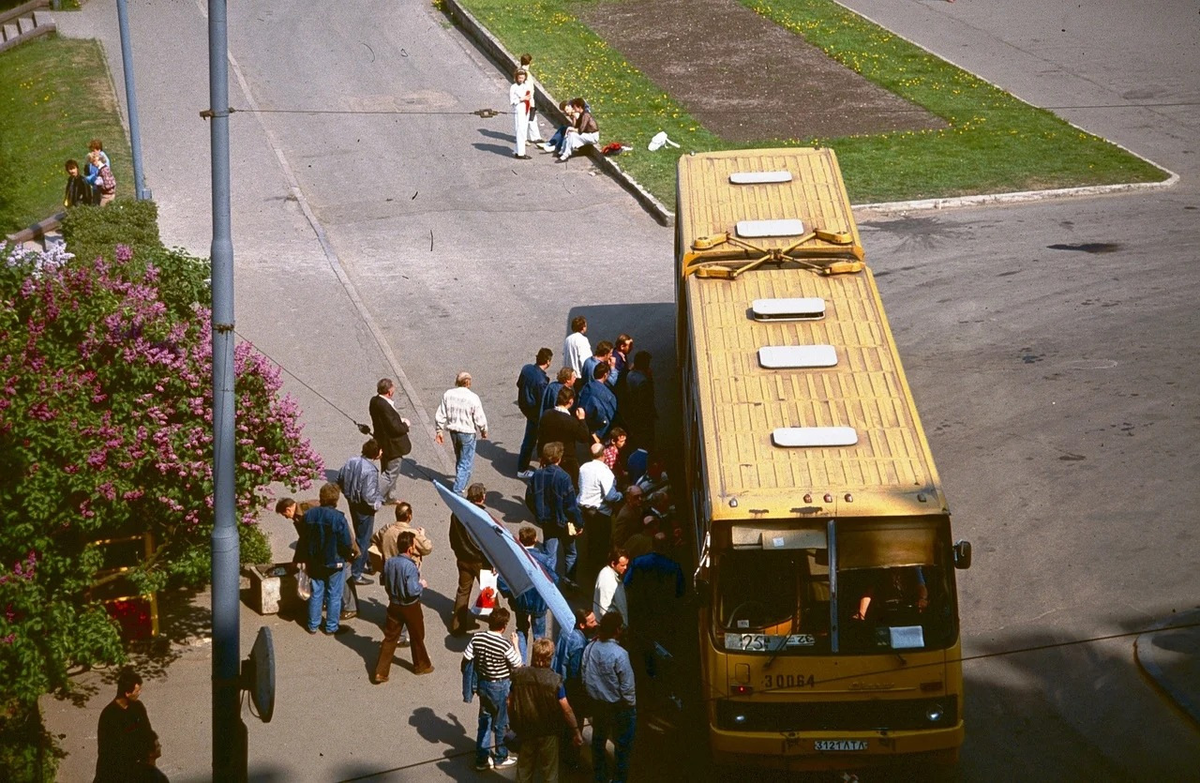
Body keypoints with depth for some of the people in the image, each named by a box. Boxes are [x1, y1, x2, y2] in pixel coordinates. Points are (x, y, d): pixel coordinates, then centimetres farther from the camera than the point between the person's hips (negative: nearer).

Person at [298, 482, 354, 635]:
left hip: (314, 563, 5)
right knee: (334, 595, 11)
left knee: (316, 593, 18)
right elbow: (347, 544, -18)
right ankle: (331, 627, 21)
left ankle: (313, 625, 27)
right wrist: (347, 555, 5)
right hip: (335, 563, -5)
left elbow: (303, 541, 3)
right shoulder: (338, 518, -23)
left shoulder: (309, 515, -7)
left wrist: (307, 559, 16)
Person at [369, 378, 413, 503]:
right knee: (391, 474, 3)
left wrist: (399, 420, 1)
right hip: (393, 446, -10)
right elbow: (395, 429, -27)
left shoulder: (374, 401, -2)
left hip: (382, 444, 10)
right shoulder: (385, 407, -31)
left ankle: (386, 498, 38)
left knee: (387, 472, 25)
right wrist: (405, 424, -8)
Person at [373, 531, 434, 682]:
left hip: (394, 605, 5)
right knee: (417, 637, 18)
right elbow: (412, 590, -28)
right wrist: (421, 584, -10)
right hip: (410, 607, -5)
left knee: (390, 638, 11)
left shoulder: (389, 562, -6)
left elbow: (385, 582, 6)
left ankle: (380, 672, 8)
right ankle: (421, 665, 37)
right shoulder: (410, 566, -27)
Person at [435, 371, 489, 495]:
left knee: (459, 459, 25)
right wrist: (484, 431, 7)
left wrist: (439, 430, 12)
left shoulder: (448, 395, -6)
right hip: (468, 433, -5)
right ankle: (457, 491, -3)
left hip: (453, 431, 5)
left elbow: (440, 415, 0)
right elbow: (480, 419, -12)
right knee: (466, 463, 3)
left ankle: (460, 484, 42)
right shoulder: (473, 398, -19)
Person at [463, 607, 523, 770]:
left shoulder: (476, 639, -12)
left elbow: (466, 661, -6)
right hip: (500, 687, -4)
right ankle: (500, 758, 31)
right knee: (500, 723, 15)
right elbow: (518, 665, -14)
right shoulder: (505, 645, -26)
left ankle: (481, 759, 27)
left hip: (483, 683, 5)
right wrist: (516, 645, -2)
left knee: (484, 720, 20)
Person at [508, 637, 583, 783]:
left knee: (524, 771, 20)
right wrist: (576, 731, -7)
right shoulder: (555, 680, -21)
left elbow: (510, 702, -2)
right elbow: (566, 710, -18)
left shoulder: (519, 675, -11)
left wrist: (515, 724, 13)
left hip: (525, 731, 3)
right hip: (548, 732, -3)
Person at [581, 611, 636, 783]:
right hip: (618, 706, -6)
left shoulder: (589, 649, -9)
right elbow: (627, 686, -21)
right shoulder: (619, 654, -27)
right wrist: (631, 705, -5)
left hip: (597, 703, 6)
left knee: (598, 741, 22)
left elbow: (585, 677, 2)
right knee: (623, 745, 10)